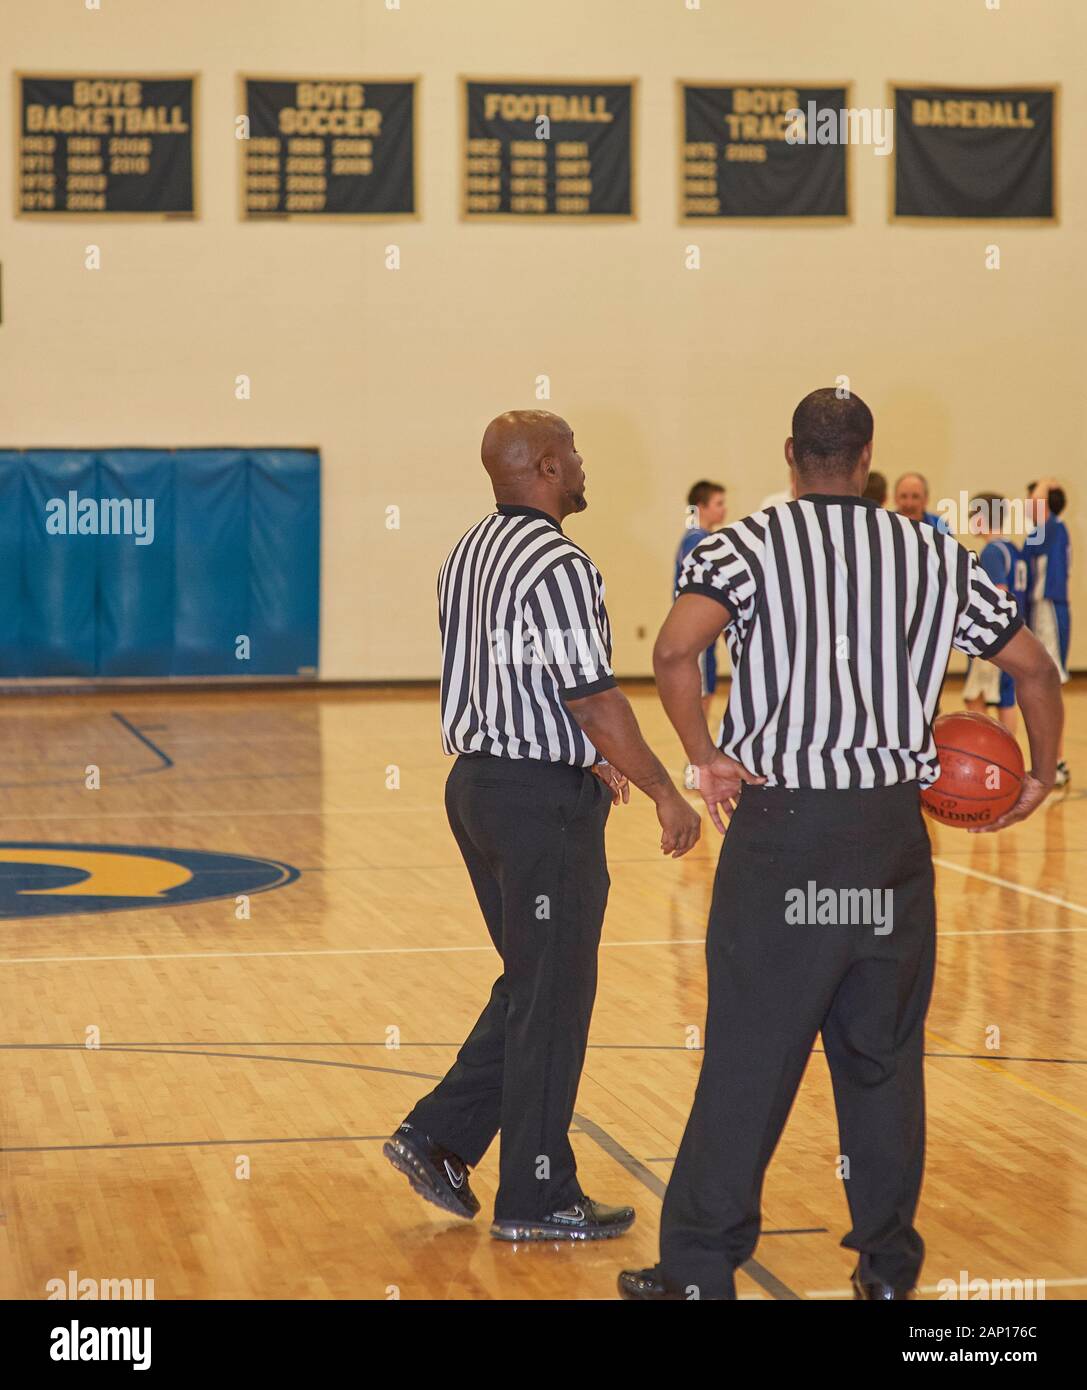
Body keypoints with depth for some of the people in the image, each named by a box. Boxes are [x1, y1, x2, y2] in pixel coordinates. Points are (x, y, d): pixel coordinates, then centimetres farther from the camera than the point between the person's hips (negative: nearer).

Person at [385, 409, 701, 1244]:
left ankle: (438, 1136, 17)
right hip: (544, 801, -9)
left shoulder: (469, 554, 12)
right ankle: (537, 1198, 9)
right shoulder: (557, 565, -18)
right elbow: (593, 698, -21)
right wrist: (665, 792, -14)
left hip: (478, 783, 9)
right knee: (553, 998, 1)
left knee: (532, 986, 19)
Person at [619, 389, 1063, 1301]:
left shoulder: (746, 548, -2)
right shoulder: (936, 557, 8)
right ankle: (889, 1265, 20)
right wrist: (1042, 776, 22)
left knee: (750, 1052, 1)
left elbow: (675, 649, -20)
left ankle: (701, 1267, 6)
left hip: (782, 824, -3)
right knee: (884, 1052, 13)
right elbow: (1034, 667, 9)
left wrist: (703, 755, -8)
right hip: (894, 826, 3)